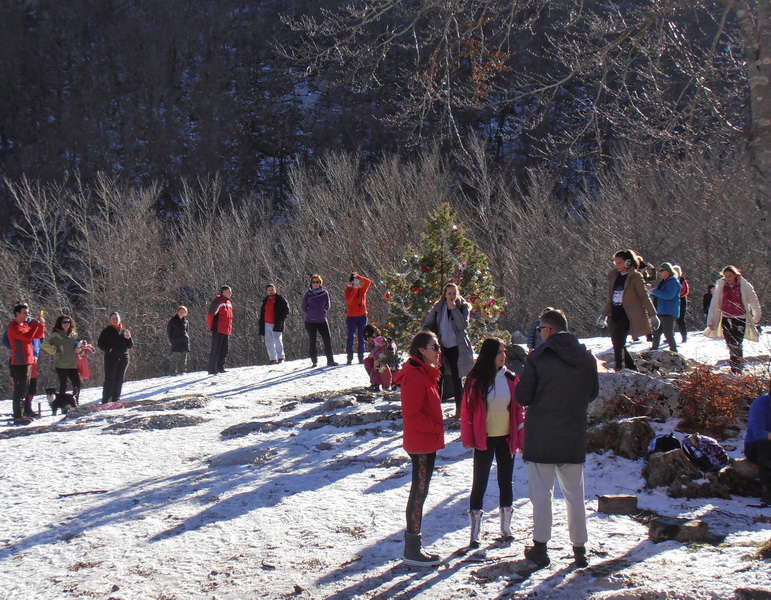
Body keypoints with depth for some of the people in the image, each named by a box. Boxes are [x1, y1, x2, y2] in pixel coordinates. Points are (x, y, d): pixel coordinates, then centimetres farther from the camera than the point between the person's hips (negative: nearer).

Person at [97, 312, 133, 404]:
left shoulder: (124, 331, 14)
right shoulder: (107, 331, 5)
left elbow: (131, 346, 14)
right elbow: (100, 344, 2)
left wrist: (129, 338, -6)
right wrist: (108, 349, -14)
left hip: (123, 358, 4)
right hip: (110, 358, -4)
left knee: (119, 380, 5)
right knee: (109, 380, -9)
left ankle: (116, 399, 12)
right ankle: (105, 401, -8)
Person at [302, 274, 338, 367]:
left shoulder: (325, 293, -1)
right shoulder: (308, 294, -5)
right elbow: (304, 307, 6)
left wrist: (323, 313, 5)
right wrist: (311, 314, 2)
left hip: (322, 321, 1)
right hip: (310, 321, -1)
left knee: (327, 340, -3)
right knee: (312, 342, 4)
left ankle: (330, 360, 3)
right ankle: (314, 361, 13)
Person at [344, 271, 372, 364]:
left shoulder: (362, 289, 8)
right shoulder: (348, 289, 2)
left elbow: (369, 282, -9)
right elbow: (348, 299, -16)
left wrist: (358, 277, -15)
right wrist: (354, 289, -15)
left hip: (362, 316, 3)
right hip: (352, 316, -2)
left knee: (361, 337, 5)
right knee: (351, 337, -2)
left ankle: (361, 358, 8)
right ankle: (350, 358, -1)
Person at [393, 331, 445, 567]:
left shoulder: (426, 374, 14)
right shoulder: (415, 376, -19)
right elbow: (411, 414, -23)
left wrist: (437, 427, 11)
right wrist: (436, 427, -17)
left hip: (427, 441, 11)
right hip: (420, 443, -11)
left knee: (420, 492, 14)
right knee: (419, 492, -5)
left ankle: (414, 546, 22)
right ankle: (412, 550, 2)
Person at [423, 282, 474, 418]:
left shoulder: (463, 307, 0)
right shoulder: (438, 307, 7)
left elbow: (463, 326, -15)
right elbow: (426, 325, 14)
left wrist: (454, 309, -18)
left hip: (458, 348, -3)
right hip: (442, 347, 3)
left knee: (457, 378, -1)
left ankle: (459, 409, 6)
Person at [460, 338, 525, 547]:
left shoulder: (511, 379, 2)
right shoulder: (476, 380, -7)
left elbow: (519, 409, 6)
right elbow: (467, 409, -5)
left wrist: (521, 437, 3)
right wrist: (467, 438, -8)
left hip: (507, 438, 3)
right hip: (484, 439, -3)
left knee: (506, 481, 11)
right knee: (479, 482, 1)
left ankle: (506, 526, 23)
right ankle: (475, 529, 7)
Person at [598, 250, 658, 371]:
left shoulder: (635, 277, -3)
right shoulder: (614, 277, 15)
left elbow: (644, 296, -5)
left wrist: (652, 314, -8)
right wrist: (604, 315, 20)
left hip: (629, 314, -7)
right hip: (615, 314, 7)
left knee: (618, 337, -25)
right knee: (617, 343, 3)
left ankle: (619, 368, -25)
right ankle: (632, 368, 14)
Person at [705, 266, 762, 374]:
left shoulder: (745, 286, -4)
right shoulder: (721, 286, 3)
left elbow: (754, 302, 8)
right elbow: (714, 304, 6)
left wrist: (756, 317, 16)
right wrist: (710, 320, 5)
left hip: (740, 319, -4)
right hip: (726, 319, 4)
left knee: (736, 345, -13)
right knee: (730, 345, 7)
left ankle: (737, 369, -11)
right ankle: (734, 368, 19)